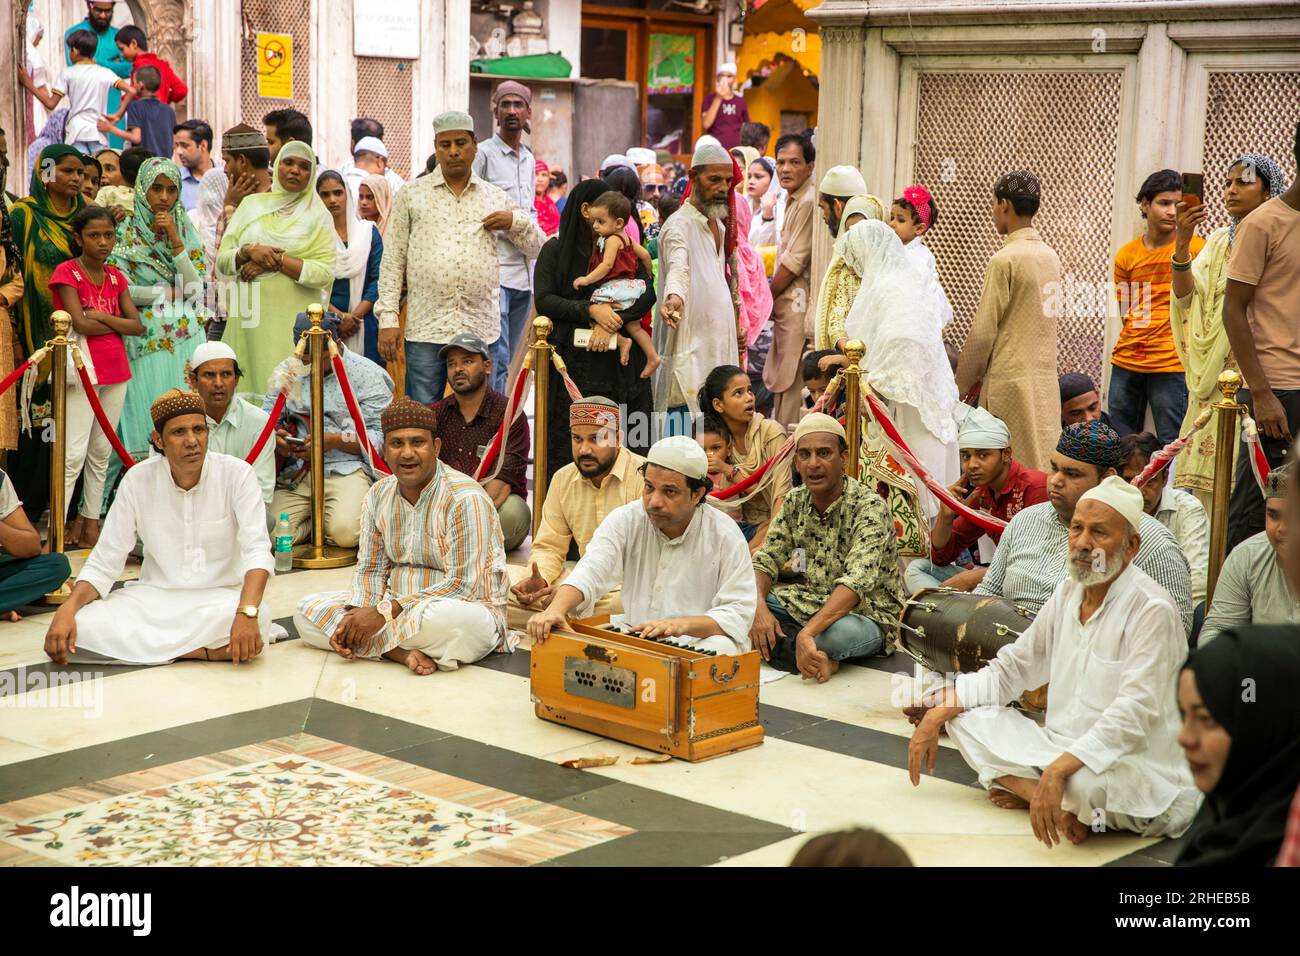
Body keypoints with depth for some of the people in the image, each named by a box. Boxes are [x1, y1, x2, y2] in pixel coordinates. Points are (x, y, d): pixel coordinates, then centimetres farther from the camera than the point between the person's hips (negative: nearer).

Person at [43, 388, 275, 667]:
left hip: (219, 596, -2)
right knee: (81, 626, -27)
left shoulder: (236, 473, -10)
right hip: (154, 596, 2)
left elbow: (257, 550, -20)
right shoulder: (137, 479, -4)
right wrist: (67, 609, -22)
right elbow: (104, 562, -2)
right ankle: (210, 649, -21)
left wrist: (246, 613, -39)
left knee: (258, 618, -38)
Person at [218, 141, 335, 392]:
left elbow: (325, 274, -6)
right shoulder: (252, 204, 13)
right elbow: (222, 260, 9)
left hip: (294, 319, -2)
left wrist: (276, 261, -12)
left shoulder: (318, 216, 6)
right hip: (250, 316, 2)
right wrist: (249, 251, -10)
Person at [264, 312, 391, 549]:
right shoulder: (286, 372, 13)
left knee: (346, 532, -31)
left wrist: (333, 441, -17)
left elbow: (380, 437, -4)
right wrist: (276, 438, -8)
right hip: (294, 473, 3)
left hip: (348, 468, -3)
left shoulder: (367, 374, 1)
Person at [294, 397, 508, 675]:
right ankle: (402, 652, -23)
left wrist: (384, 613, -23)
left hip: (465, 609, -7)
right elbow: (370, 570, 6)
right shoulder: (378, 495, 5)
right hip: (395, 605, 7)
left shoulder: (465, 499, -17)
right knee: (307, 610, -8)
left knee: (445, 620, -43)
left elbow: (462, 586, -22)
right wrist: (356, 616, -16)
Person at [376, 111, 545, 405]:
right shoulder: (412, 194, 8)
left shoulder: (496, 198, 13)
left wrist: (517, 222, -1)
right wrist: (388, 318, -3)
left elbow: (537, 249, 19)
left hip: (481, 329, 2)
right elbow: (393, 260, 5)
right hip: (425, 329, -2)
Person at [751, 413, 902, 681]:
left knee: (838, 632, -41)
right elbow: (765, 561, 2)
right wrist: (758, 608, -21)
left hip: (868, 616, -6)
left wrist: (807, 633, -45)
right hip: (813, 606, 6)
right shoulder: (796, 502, 2)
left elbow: (856, 583, -32)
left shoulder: (869, 506, -20)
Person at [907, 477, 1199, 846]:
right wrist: (936, 714, 4)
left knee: (1084, 778, -40)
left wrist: (1057, 771, -38)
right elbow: (1008, 671, 15)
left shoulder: (1152, 611, -17)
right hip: (1061, 751, 8)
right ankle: (1061, 805, -12)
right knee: (964, 716, -2)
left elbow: (1132, 716, -27)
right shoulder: (1067, 594, 7)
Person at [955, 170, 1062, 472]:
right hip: (1046, 377, 7)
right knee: (1044, 464, 9)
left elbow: (983, 331, -12)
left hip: (1011, 380, -7)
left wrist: (962, 384, -1)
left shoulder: (1005, 260, -13)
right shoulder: (1051, 256, 10)